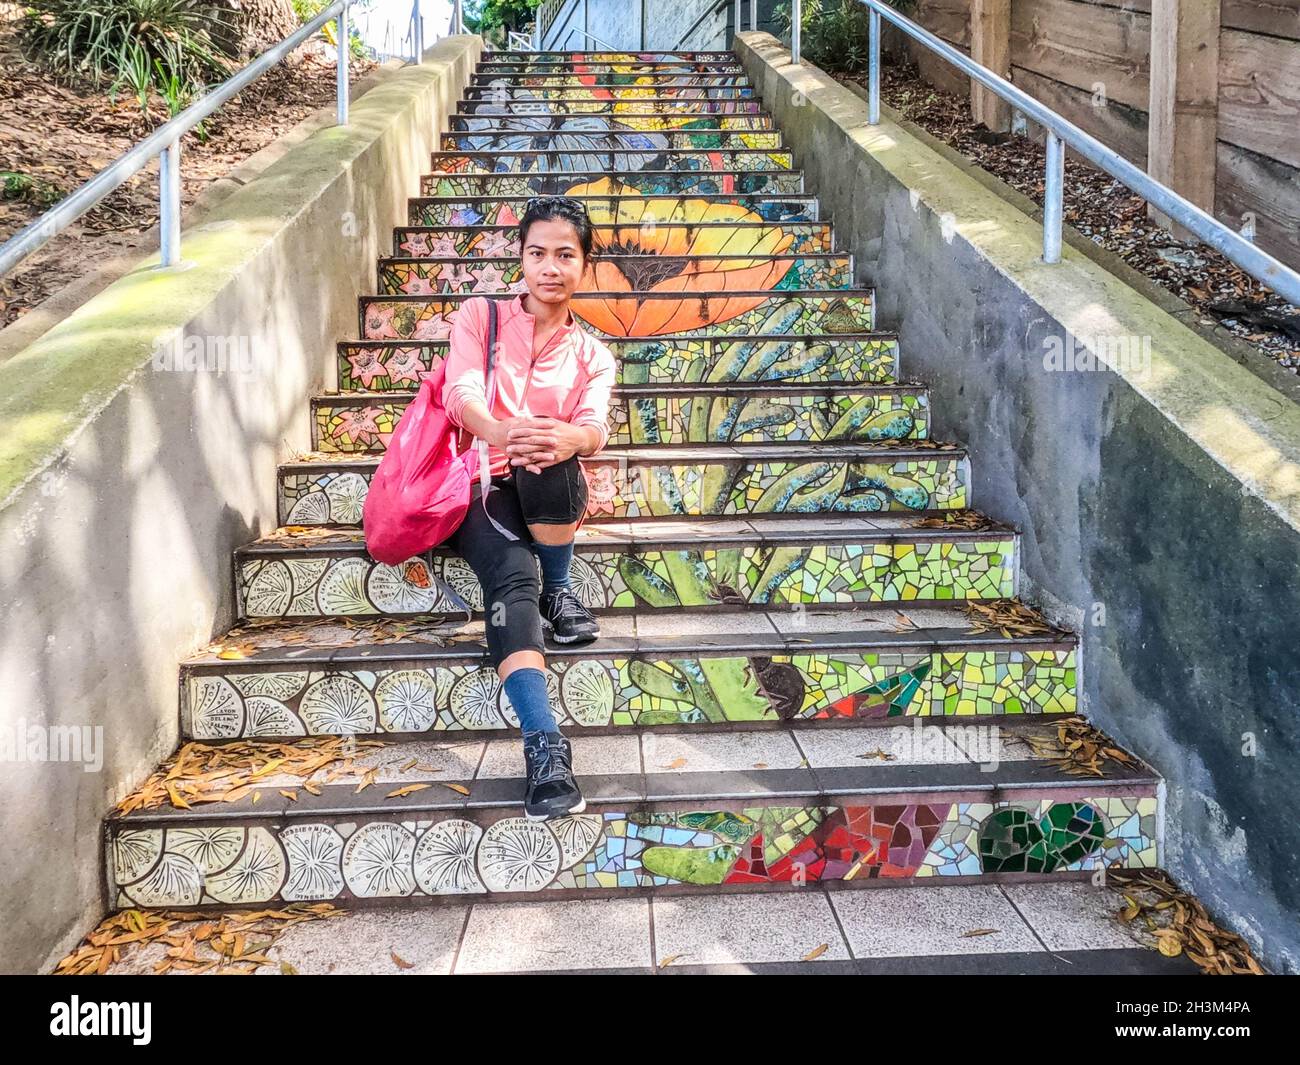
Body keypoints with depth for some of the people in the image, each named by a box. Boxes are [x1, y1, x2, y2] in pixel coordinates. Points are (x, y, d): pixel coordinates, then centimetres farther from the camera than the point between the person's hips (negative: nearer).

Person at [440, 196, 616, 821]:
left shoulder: (592, 355, 14)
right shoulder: (480, 317, 11)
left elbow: (595, 429, -7)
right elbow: (460, 392, -9)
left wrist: (570, 439, -35)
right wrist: (500, 432, -34)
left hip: (546, 494, 1)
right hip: (477, 489, -1)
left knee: (549, 456, -35)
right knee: (510, 575, -33)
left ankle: (558, 592, -12)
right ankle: (544, 745, -45)